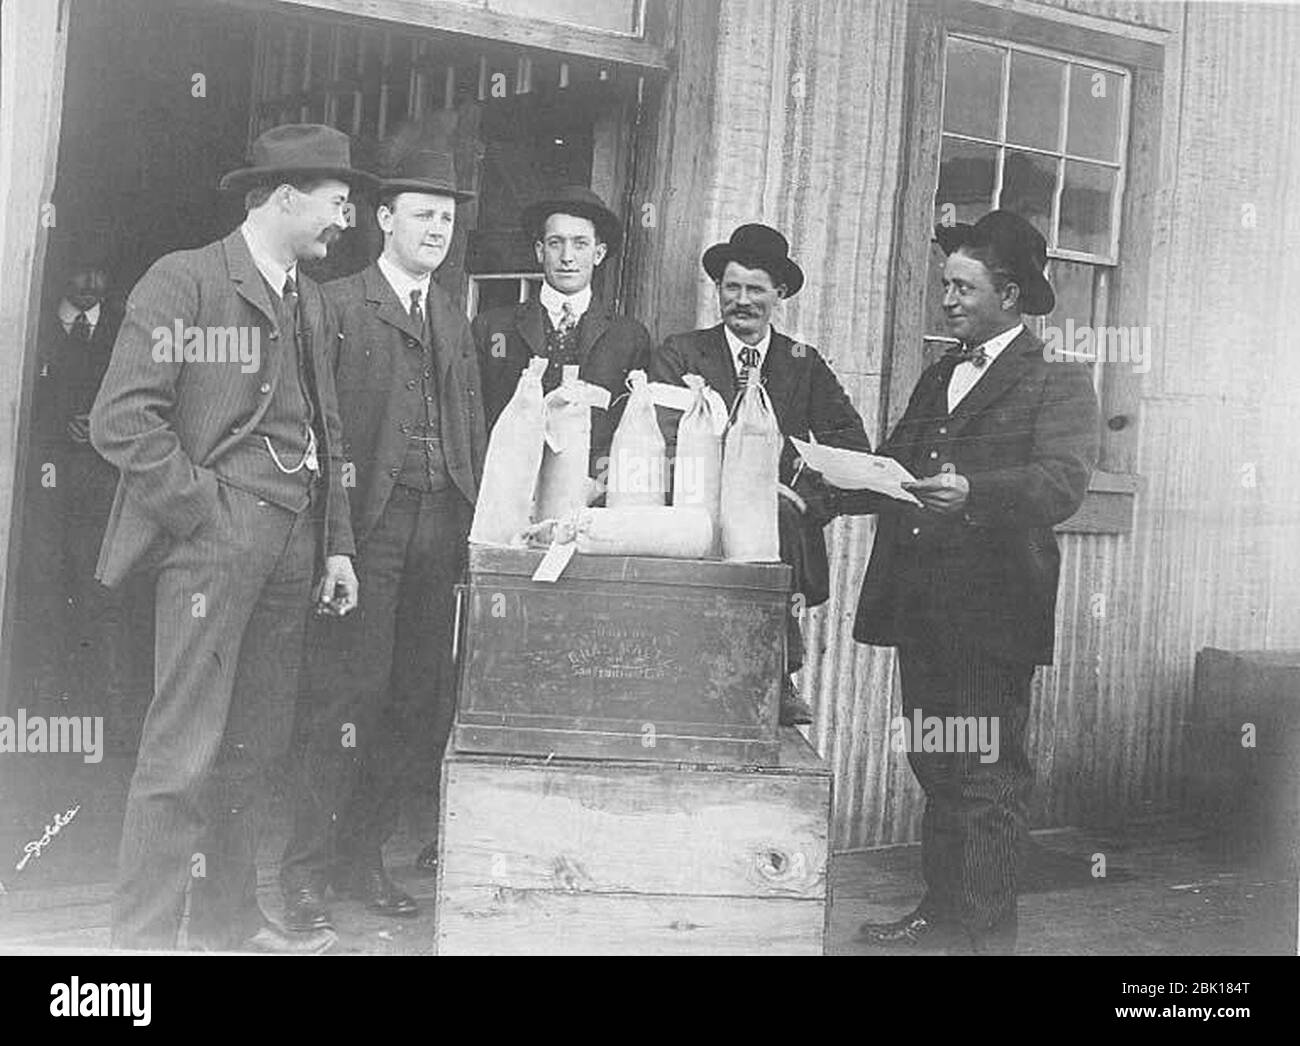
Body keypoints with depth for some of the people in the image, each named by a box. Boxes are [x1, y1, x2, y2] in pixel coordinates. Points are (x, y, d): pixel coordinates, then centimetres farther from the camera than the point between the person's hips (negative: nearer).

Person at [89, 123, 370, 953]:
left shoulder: (312, 304, 19)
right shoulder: (185, 282, -5)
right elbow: (122, 420, -12)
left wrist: (336, 544, 15)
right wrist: (204, 508, -12)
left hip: (292, 543, 7)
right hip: (217, 538, -7)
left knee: (255, 749, 11)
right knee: (186, 751, -6)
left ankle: (229, 920, 22)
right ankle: (144, 934, 3)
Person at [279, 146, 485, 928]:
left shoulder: (455, 320, 21)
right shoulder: (338, 305, 0)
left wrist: (475, 522, 8)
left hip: (442, 524, 6)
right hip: (370, 520, -6)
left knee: (419, 696, 6)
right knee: (348, 692, -6)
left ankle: (365, 854, 19)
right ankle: (307, 869, 4)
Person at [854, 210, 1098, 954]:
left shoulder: (1058, 384, -3)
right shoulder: (937, 378, 20)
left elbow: (1062, 483, -18)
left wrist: (971, 493, -33)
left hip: (992, 611, -7)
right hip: (921, 607, 7)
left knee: (989, 778, -2)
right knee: (937, 770, 13)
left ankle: (988, 933, 6)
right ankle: (942, 912, 23)